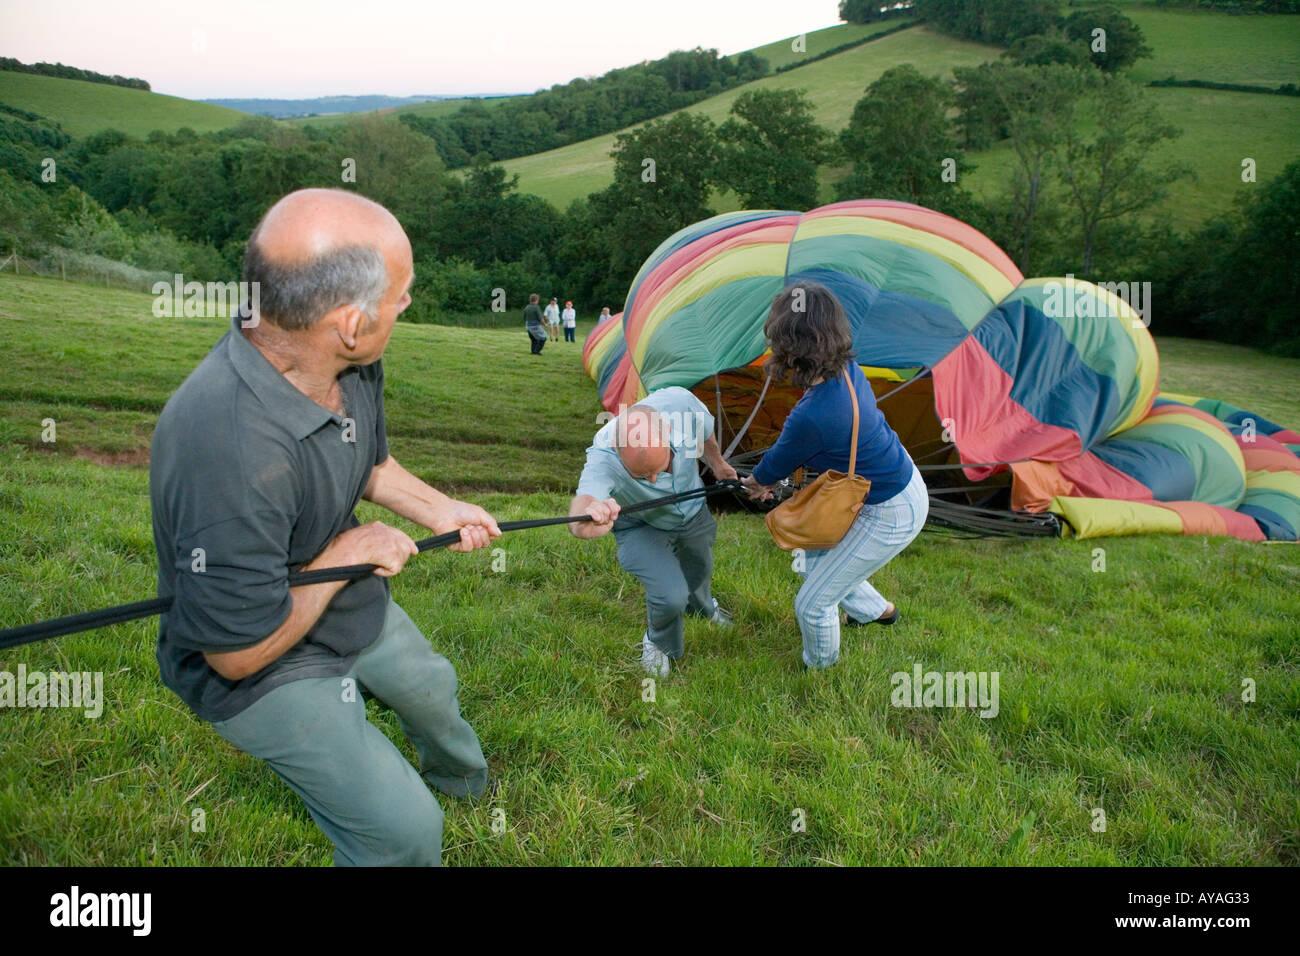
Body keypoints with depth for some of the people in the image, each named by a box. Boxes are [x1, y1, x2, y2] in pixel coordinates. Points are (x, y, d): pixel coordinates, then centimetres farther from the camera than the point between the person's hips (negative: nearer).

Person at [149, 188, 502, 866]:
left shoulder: (352, 364, -16)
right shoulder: (232, 455, -44)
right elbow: (238, 651, -32)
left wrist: (436, 510, -7)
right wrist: (347, 553, -23)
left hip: (353, 601, 8)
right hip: (262, 669, -8)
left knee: (431, 688, 32)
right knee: (405, 830, -7)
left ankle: (460, 775, 67)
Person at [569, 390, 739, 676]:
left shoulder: (679, 401, -36)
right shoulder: (603, 459, -46)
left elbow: (705, 431, -11)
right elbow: (584, 498, -66)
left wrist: (718, 464, 7)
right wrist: (586, 522, -90)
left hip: (693, 510, 4)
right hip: (641, 525, -4)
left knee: (700, 568, 27)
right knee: (670, 595, -19)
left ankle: (702, 606, 66)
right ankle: (659, 645, 18)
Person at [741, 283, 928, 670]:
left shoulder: (811, 416, -35)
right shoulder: (849, 372, -9)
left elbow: (778, 462, -11)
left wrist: (757, 480, 11)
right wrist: (768, 478, 15)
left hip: (889, 516, -9)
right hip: (904, 482, 9)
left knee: (812, 603, 4)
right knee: (817, 558, 28)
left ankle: (819, 670, 33)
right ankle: (876, 610, 53)